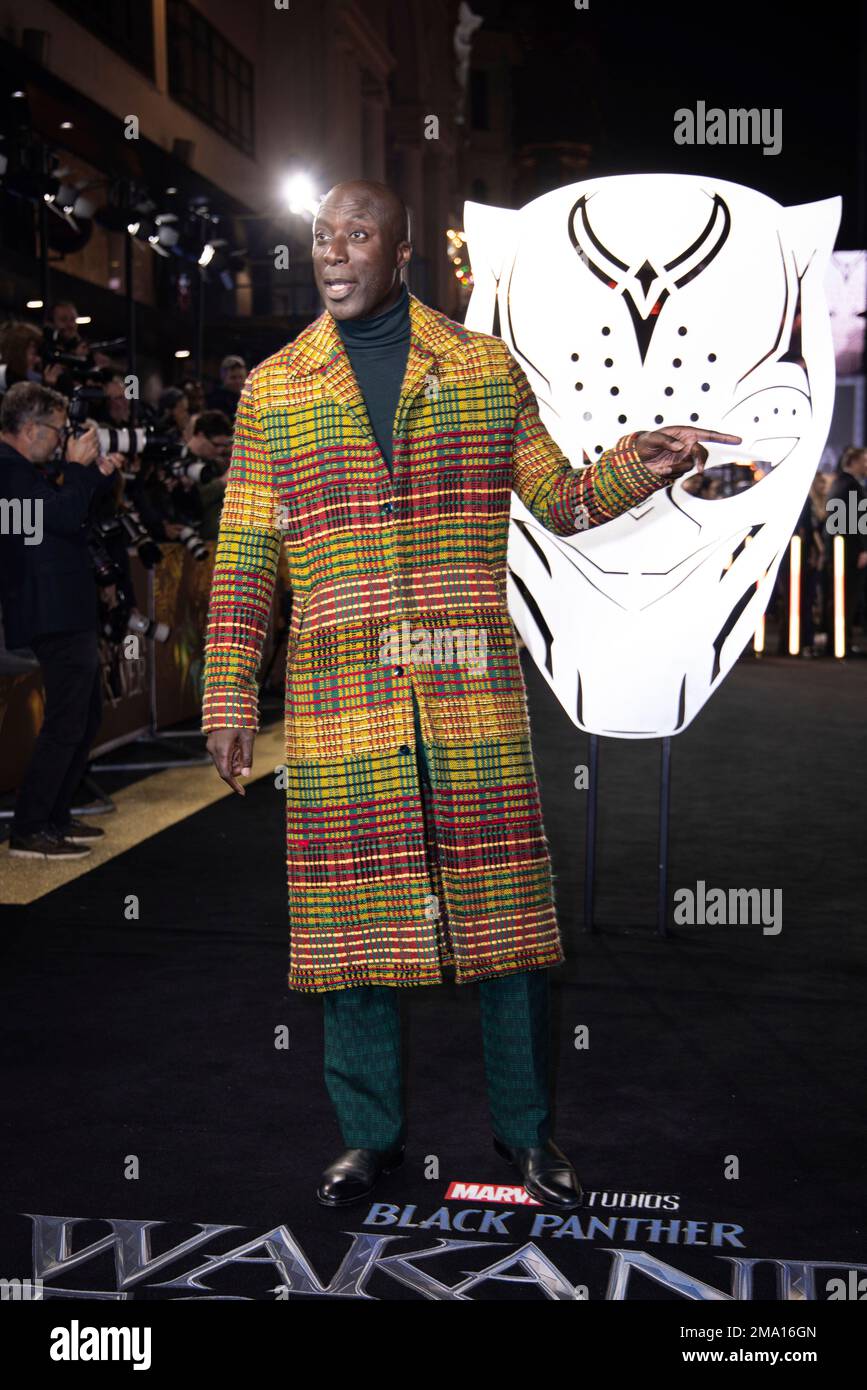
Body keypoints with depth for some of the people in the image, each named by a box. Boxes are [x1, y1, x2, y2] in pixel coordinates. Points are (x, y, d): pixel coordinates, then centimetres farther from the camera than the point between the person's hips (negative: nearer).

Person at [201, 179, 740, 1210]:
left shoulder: (486, 368, 9)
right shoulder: (272, 390, 9)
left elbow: (562, 504, 11)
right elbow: (244, 555, 8)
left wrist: (640, 464, -8)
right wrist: (227, 695, 2)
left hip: (474, 693, 0)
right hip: (336, 696, 1)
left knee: (504, 907, 4)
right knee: (350, 915, 4)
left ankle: (524, 1131, 22)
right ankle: (370, 1135, 23)